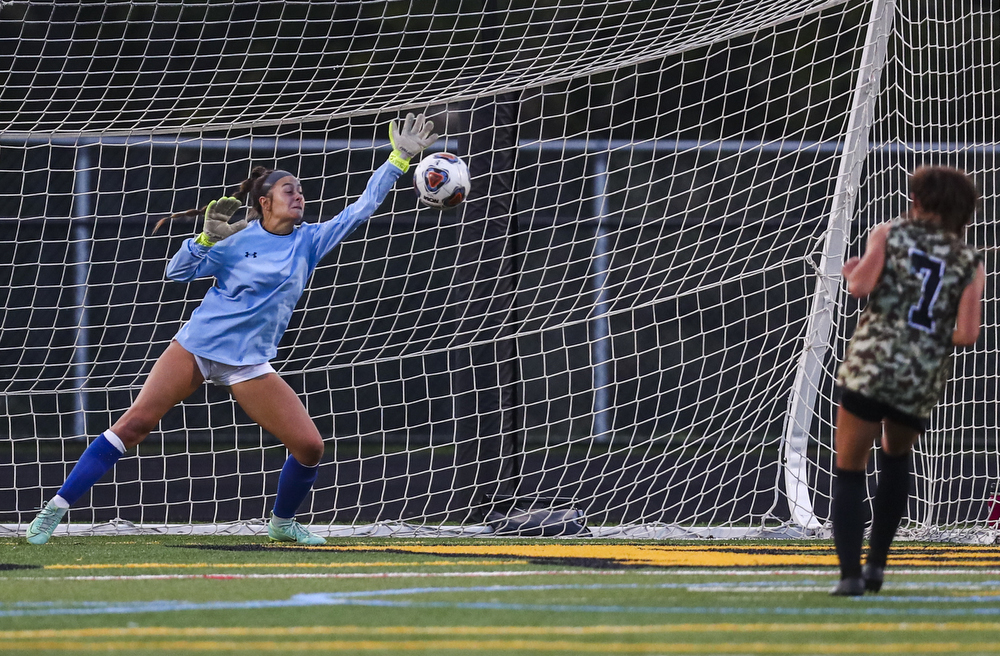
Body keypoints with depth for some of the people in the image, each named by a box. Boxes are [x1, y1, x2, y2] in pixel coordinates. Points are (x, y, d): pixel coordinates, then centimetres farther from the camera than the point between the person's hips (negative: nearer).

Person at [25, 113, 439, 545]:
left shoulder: (310, 241, 6)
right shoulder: (237, 240, -2)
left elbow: (361, 209, 10)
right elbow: (177, 272, -1)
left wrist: (399, 160, 5)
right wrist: (207, 238, -18)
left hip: (248, 363, 3)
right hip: (197, 346, -3)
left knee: (309, 446, -7)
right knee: (136, 422, -16)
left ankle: (282, 523, 20)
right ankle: (55, 509, -13)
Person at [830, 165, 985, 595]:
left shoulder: (889, 234, 3)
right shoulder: (971, 264, 6)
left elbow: (860, 286, -13)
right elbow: (967, 334, -4)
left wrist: (852, 273, 10)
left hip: (871, 363, -3)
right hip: (925, 379, 3)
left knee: (849, 471, 5)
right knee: (897, 456, 29)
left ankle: (850, 573, -11)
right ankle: (876, 562, 23)